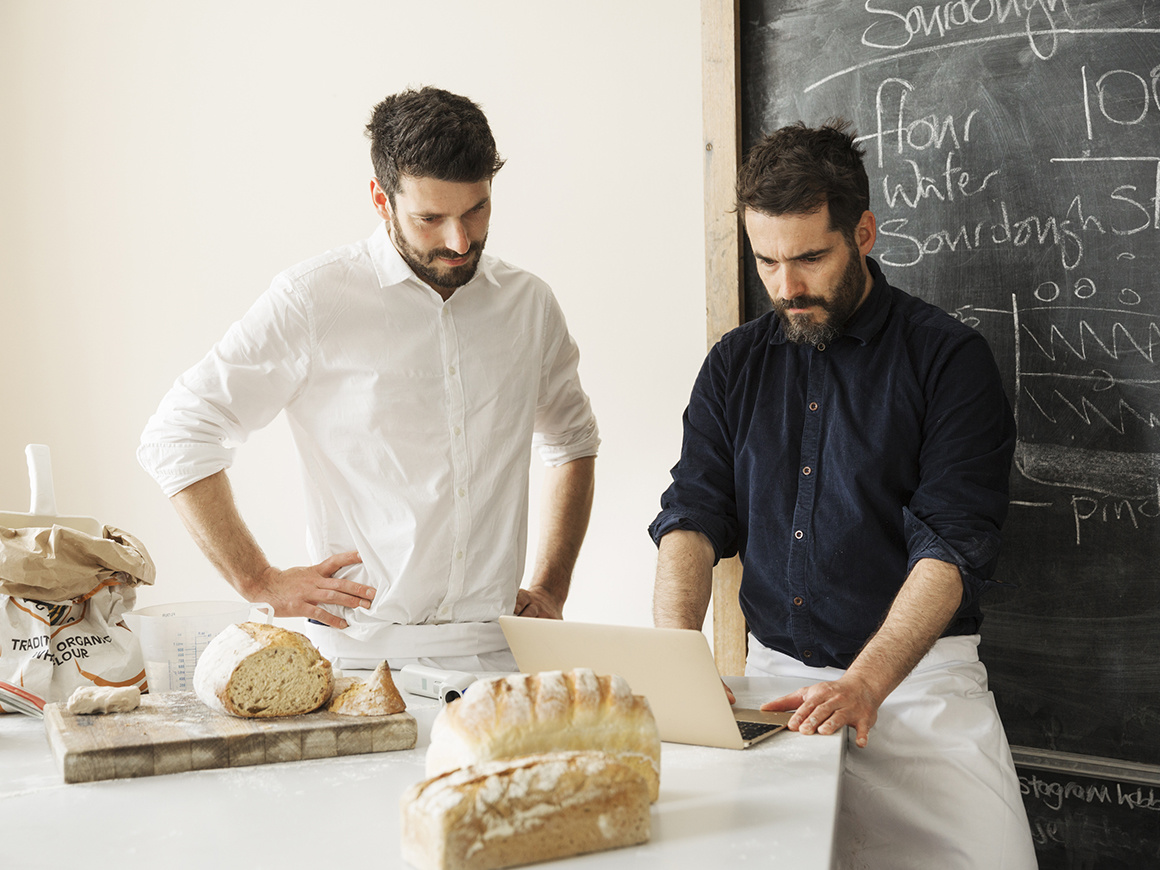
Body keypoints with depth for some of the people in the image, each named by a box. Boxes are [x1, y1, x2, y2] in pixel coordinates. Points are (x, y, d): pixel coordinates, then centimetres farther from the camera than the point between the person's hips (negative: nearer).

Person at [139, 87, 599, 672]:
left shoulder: (529, 304, 10)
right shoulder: (312, 300, -4)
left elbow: (572, 440, 28)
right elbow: (175, 437, -2)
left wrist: (551, 590, 18)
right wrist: (261, 582, -4)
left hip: (495, 652, 3)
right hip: (360, 653, -2)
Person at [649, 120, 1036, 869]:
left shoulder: (949, 358, -4)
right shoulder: (735, 364, 10)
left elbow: (952, 547, -12)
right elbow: (693, 517, 5)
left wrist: (866, 684, -25)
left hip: (917, 674, -3)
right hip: (771, 676, 4)